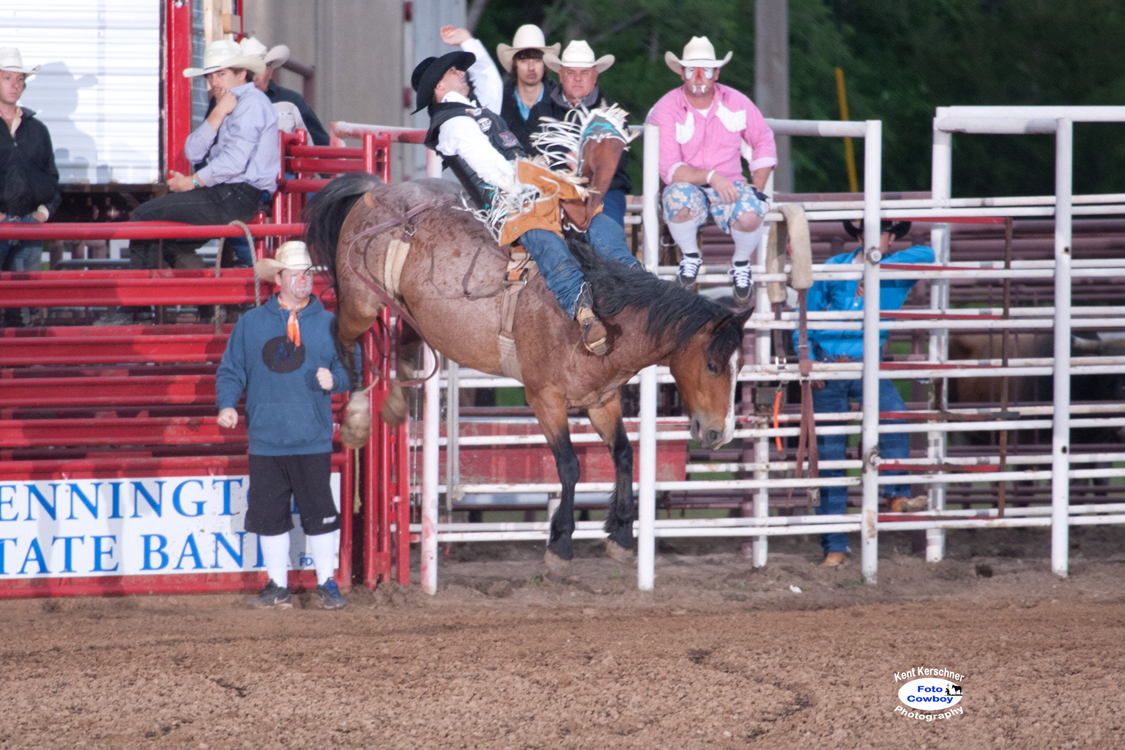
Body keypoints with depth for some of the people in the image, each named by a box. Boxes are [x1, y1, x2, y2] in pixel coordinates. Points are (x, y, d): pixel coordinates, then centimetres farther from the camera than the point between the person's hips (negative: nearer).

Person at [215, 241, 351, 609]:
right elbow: (231, 371, 10)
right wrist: (227, 404, -7)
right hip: (265, 440, 2)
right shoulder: (251, 323, 7)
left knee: (319, 512, -2)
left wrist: (334, 379, -14)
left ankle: (327, 584, 8)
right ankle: (277, 586, 16)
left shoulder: (329, 323, 4)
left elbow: (350, 369, 8)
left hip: (313, 441, -2)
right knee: (268, 514, 6)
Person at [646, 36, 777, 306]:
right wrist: (710, 177, -30)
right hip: (689, 187, -2)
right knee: (679, 197, -39)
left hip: (729, 187, 2)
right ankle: (690, 256, -8)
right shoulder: (665, 111, -8)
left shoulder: (736, 103, 4)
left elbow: (764, 142, 17)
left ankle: (741, 264, 1)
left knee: (749, 214, -34)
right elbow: (669, 169, -16)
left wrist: (757, 187, 3)